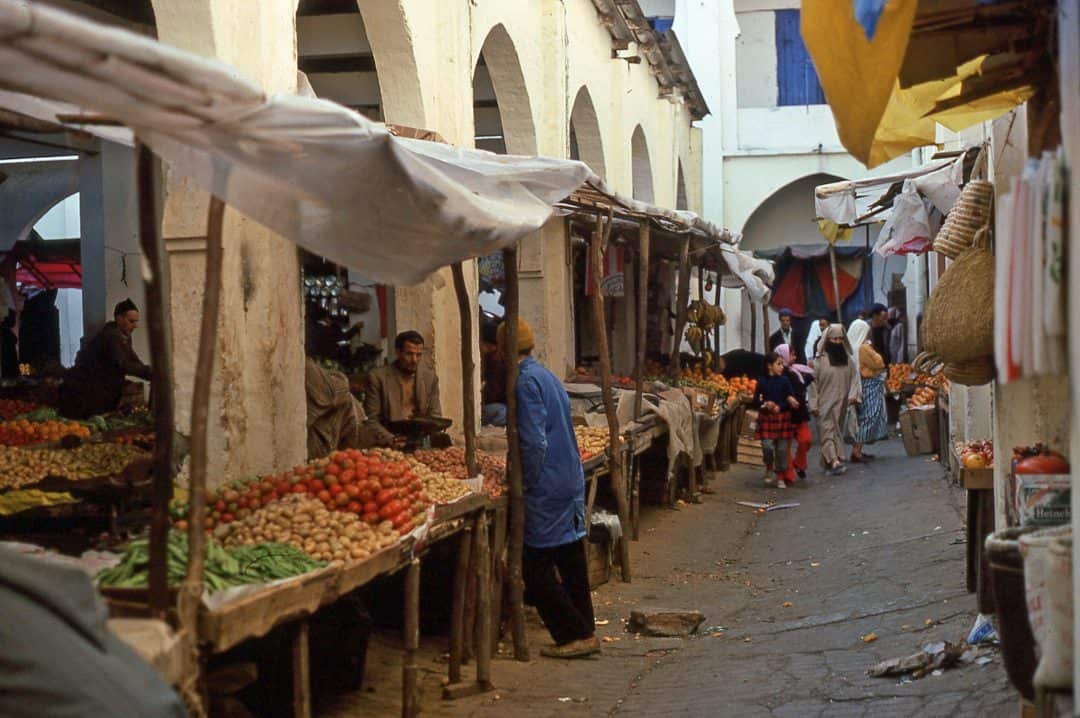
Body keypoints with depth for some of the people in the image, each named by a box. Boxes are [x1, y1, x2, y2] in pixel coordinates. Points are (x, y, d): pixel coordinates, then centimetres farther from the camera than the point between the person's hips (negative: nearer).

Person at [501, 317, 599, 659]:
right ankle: (584, 633, 20)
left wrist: (526, 484, -11)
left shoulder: (526, 382, -15)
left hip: (546, 488, -9)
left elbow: (534, 442, -21)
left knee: (537, 569, -1)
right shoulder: (548, 377, 14)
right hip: (571, 481, 9)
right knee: (571, 560, 14)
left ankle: (573, 635, 0)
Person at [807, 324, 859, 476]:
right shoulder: (820, 360, -4)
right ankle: (834, 461, -24)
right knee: (828, 431, -12)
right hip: (825, 403, -5)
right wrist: (814, 404, -8)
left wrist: (854, 394, -11)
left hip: (841, 402, 5)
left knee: (837, 430, 8)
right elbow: (814, 382, -4)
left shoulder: (848, 359, 8)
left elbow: (854, 377, 7)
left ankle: (828, 462, 16)